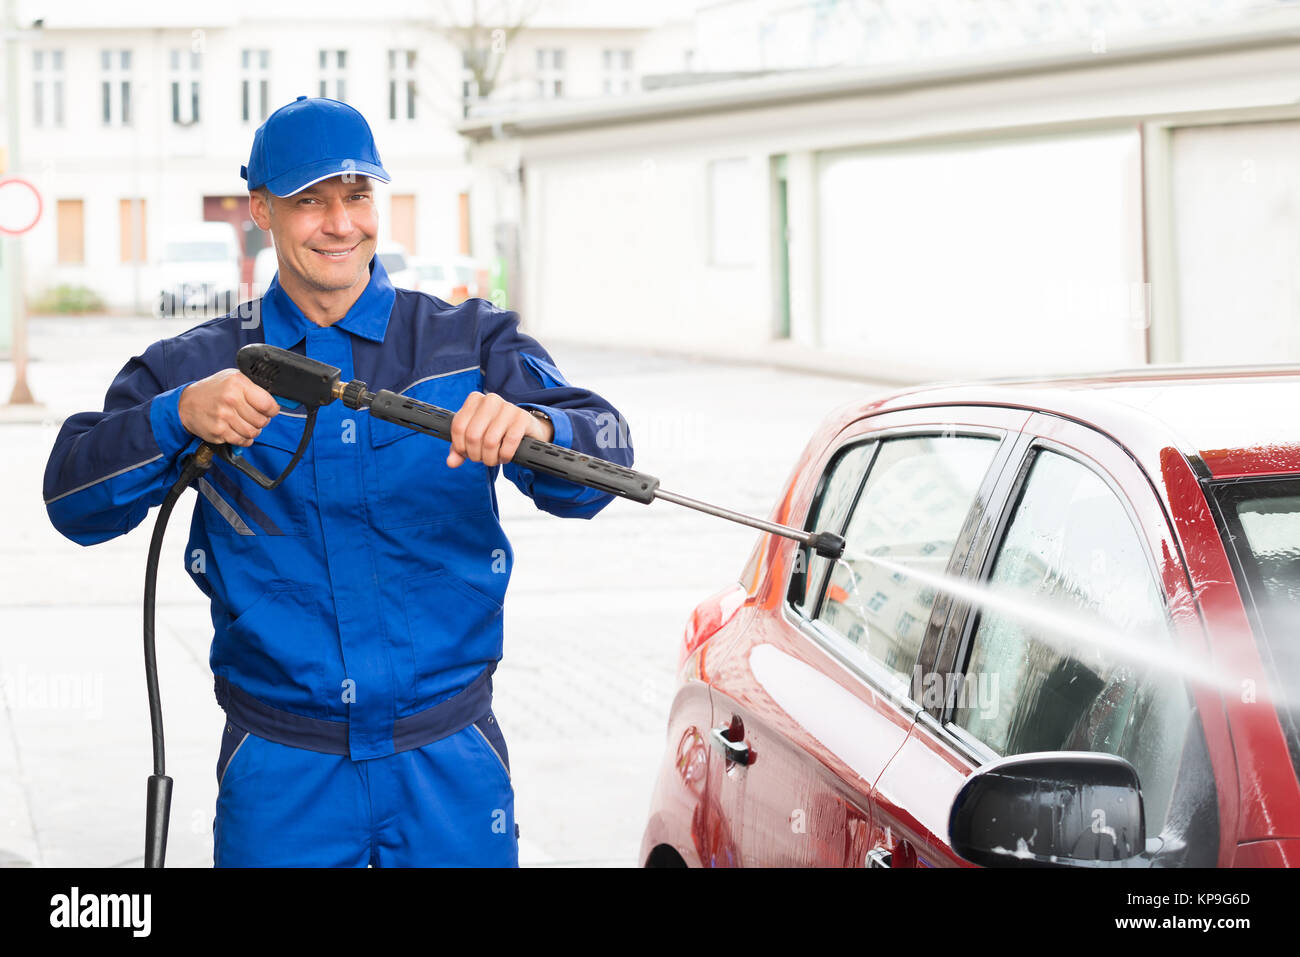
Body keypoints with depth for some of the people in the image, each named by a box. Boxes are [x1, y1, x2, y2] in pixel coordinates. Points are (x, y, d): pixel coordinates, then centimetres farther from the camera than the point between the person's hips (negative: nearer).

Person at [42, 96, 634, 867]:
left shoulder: (472, 345, 6)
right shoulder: (195, 368, 7)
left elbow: (601, 453, -8)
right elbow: (73, 500, -5)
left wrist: (533, 425, -32)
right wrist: (180, 417, -23)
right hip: (280, 772, 0)